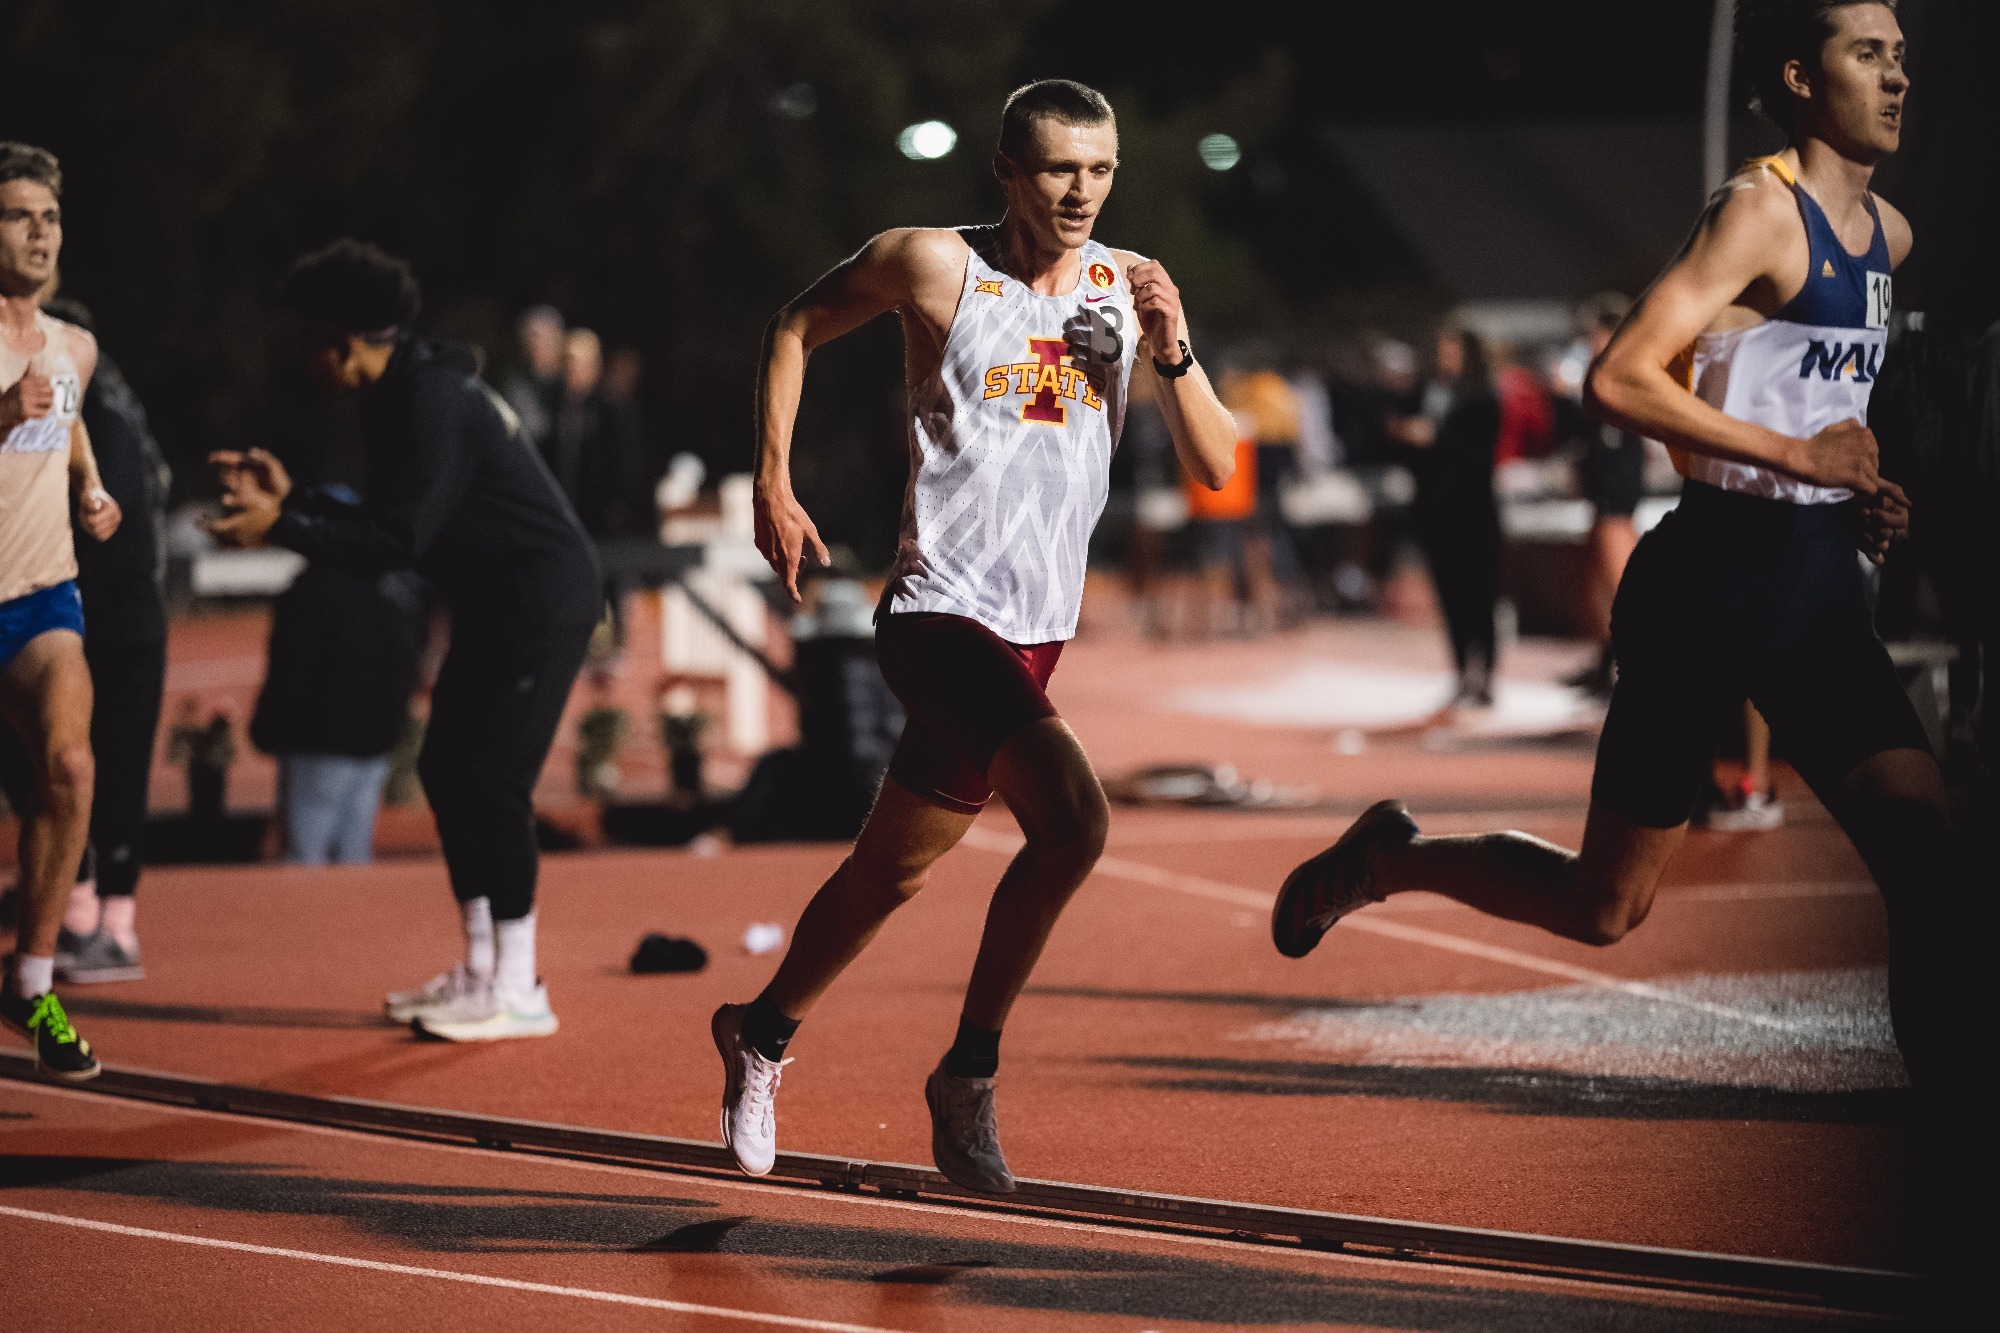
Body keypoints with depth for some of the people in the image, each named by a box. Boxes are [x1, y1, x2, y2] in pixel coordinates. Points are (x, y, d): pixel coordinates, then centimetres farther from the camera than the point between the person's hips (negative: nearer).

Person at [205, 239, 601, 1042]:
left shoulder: (433, 403, -19)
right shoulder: (403, 396, 12)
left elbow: (398, 540, -24)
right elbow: (385, 524, 15)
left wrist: (281, 528, -23)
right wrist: (288, 501, 10)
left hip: (542, 601, -11)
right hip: (498, 605, 11)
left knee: (492, 780, -11)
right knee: (447, 768, 11)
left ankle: (518, 993, -8)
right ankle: (481, 971, 18)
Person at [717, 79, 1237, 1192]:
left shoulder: (1130, 287, 6)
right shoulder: (934, 265, -6)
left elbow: (1216, 467, 5)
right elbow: (797, 327, 10)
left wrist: (1172, 352, -12)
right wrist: (774, 487, 5)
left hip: (1038, 637, 6)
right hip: (942, 612, -6)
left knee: (894, 871, 14)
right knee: (1073, 816, -26)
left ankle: (762, 1035, 35)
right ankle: (969, 1076, -12)